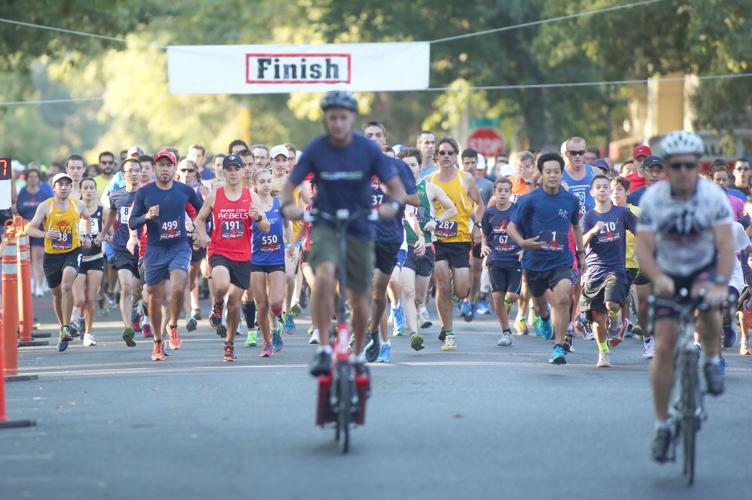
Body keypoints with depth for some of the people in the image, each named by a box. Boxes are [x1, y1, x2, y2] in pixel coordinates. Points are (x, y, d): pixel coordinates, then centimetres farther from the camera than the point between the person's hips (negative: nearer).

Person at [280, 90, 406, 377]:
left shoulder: (368, 150, -9)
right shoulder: (315, 149, -9)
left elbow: (396, 186, -7)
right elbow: (290, 184, -6)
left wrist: (393, 205, -30)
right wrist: (287, 205, -28)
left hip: (359, 228, 1)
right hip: (325, 225, -1)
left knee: (359, 298, 8)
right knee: (325, 274, -30)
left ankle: (358, 355, 33)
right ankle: (323, 349, -26)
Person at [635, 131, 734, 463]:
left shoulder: (713, 196, -20)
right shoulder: (652, 199, -18)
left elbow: (726, 244, -28)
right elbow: (643, 248, -24)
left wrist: (721, 283, -44)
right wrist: (657, 277, -44)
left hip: (704, 268, -1)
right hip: (667, 275, 1)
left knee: (709, 305, -35)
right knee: (663, 347, -8)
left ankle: (712, 360, -4)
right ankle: (662, 424, 4)